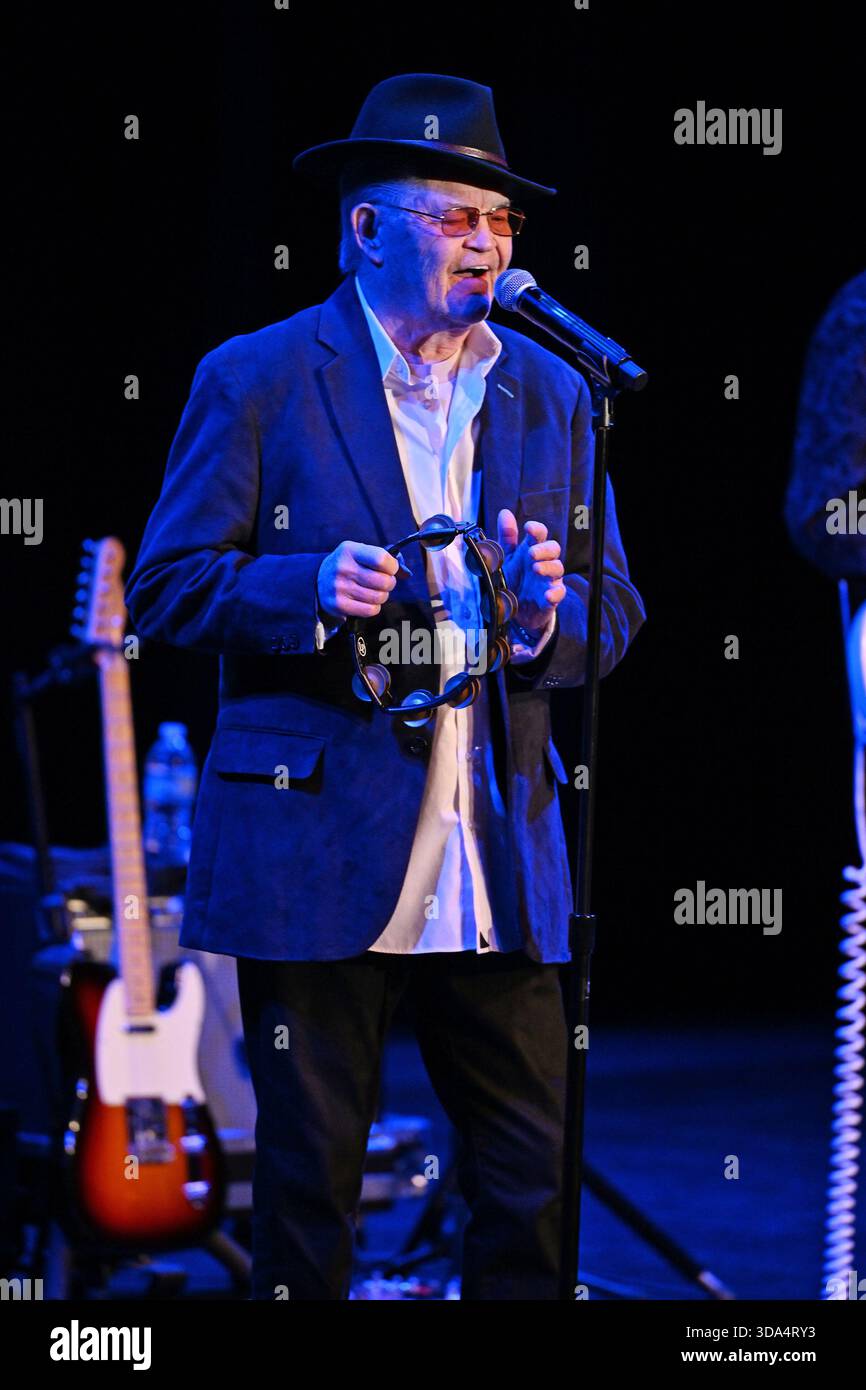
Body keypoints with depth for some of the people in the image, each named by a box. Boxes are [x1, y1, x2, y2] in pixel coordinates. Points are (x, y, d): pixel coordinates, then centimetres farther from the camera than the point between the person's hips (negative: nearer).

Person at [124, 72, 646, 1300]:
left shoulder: (549, 395, 12)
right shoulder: (256, 381, 0)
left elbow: (615, 611, 13)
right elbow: (167, 589, -1)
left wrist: (545, 608, -9)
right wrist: (309, 587, -18)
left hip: (497, 862, 4)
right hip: (317, 851, -3)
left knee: (534, 1182, 3)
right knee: (309, 1178, 4)